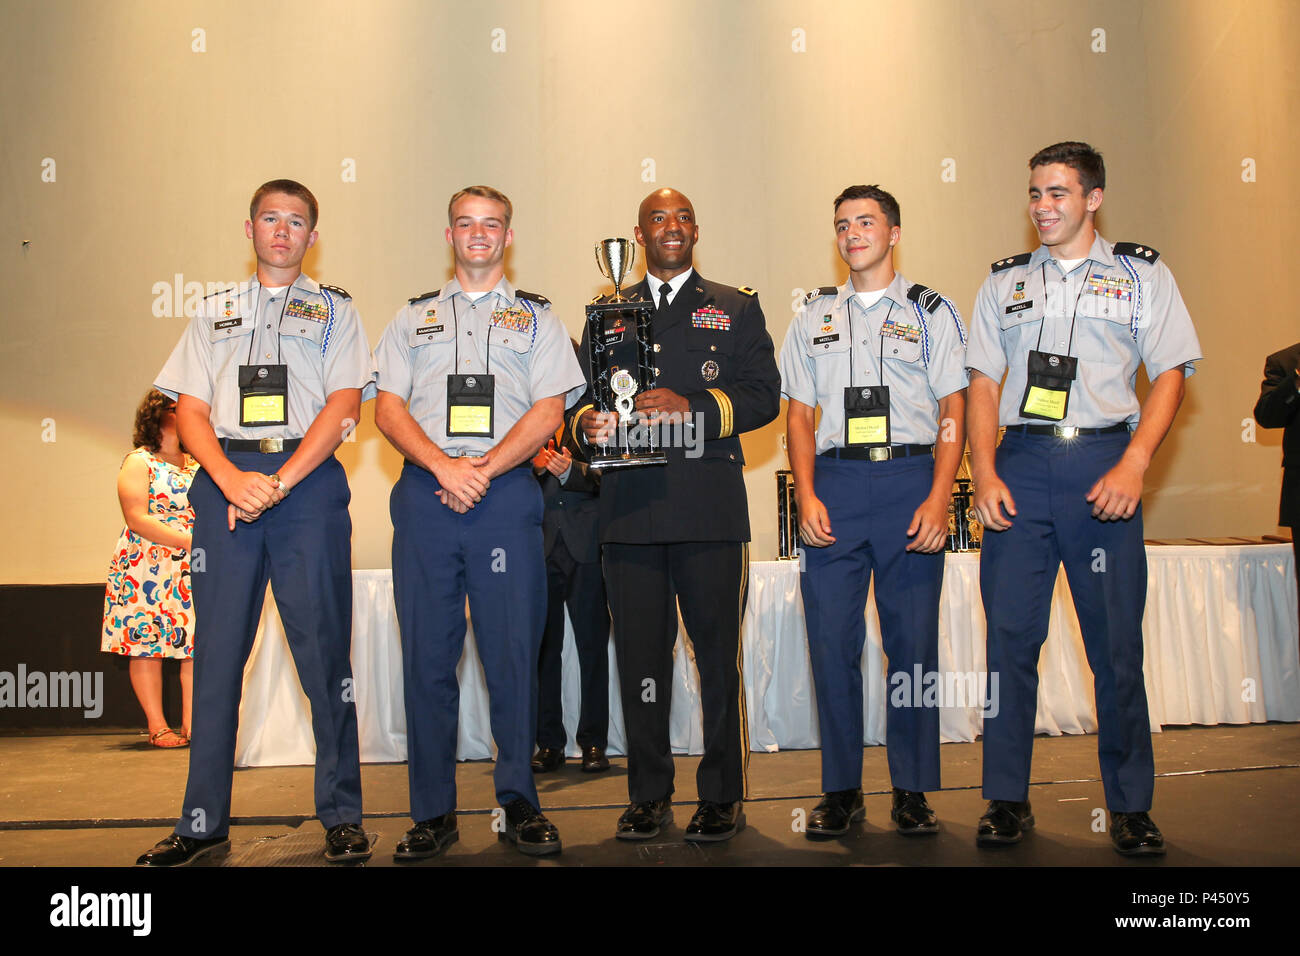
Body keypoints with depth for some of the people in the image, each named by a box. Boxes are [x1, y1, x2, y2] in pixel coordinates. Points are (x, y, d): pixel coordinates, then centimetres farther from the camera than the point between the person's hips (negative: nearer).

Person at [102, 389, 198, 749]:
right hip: (147, 569, -4)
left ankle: (191, 724, 0)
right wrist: (189, 541, -17)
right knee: (148, 645, -2)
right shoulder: (138, 462, 0)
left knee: (198, 642, -4)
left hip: (193, 571, 4)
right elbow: (137, 519, -10)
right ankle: (158, 727, 6)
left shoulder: (196, 464, 16)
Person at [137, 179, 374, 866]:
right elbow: (189, 410, 11)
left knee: (323, 649, -3)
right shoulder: (215, 312, 20)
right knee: (217, 651, 3)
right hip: (225, 480, 3)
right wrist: (232, 479, -7)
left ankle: (341, 817, 7)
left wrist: (279, 481, -11)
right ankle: (203, 822, 12)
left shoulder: (334, 310, 12)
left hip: (309, 480, -2)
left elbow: (342, 407, 0)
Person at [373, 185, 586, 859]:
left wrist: (484, 469, -10)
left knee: (514, 651, -2)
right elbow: (387, 407, 8)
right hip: (425, 493, 2)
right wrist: (444, 467, -8)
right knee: (427, 654, 2)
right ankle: (432, 811, 11)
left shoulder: (536, 317, 14)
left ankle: (518, 802, 10)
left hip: (507, 494, -1)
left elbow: (548, 410, 2)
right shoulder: (413, 317, 18)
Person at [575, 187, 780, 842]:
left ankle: (722, 796, 14)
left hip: (710, 510, -2)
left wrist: (694, 406, -13)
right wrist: (587, 421, -8)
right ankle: (648, 794, 17)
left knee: (718, 653, 1)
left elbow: (765, 394, 3)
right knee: (639, 654, 5)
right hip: (629, 508, 2)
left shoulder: (737, 308, 14)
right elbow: (582, 394, 16)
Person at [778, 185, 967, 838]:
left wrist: (938, 497, -9)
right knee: (831, 638, 0)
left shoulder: (931, 311, 10)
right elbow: (800, 413, 13)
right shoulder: (815, 316, 16)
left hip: (911, 478, -2)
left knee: (912, 638, 1)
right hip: (834, 481, 2)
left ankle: (912, 790, 13)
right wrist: (806, 496, -1)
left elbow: (953, 411, 4)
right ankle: (841, 790, 11)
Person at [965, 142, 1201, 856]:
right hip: (1020, 463, 2)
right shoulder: (1005, 282, 15)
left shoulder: (1142, 275, 9)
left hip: (1104, 462, -2)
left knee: (1117, 640, 1)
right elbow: (983, 382, 11)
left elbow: (1170, 373, 3)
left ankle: (1130, 805, 14)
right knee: (1010, 635, 1)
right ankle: (1007, 798, 11)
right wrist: (984, 472, -2)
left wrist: (1132, 465, -10)